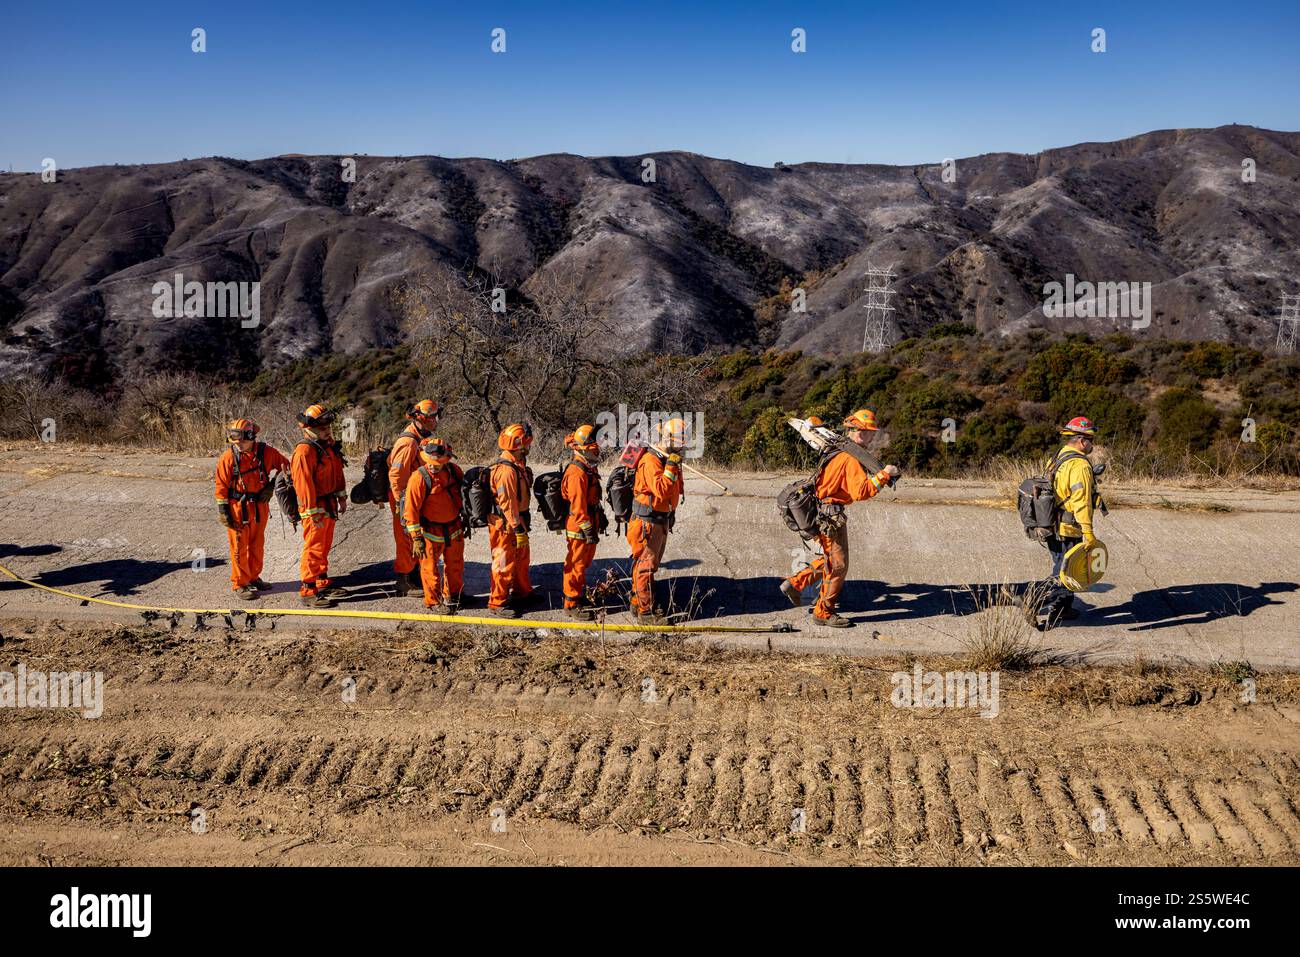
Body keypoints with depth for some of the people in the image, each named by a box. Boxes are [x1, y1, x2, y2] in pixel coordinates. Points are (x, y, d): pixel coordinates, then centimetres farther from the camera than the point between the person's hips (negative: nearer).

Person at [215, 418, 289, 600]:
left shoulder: (266, 452, -6)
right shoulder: (228, 457, -13)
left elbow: (284, 464, 11)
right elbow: (221, 486, -8)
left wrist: (271, 486, 3)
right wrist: (223, 510, -10)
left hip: (259, 506, 4)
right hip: (238, 507, -4)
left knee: (257, 545, 16)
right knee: (240, 547, 0)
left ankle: (253, 577, 31)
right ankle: (239, 584, 9)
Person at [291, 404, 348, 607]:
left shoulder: (329, 446, 9)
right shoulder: (304, 451, -20)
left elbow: (337, 473, 21)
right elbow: (303, 483, -23)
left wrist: (341, 498, 20)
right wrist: (313, 511, -23)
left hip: (329, 505, 9)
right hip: (314, 508, -9)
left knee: (325, 546, 19)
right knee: (314, 548, -5)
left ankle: (323, 583, 31)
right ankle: (308, 591, 1)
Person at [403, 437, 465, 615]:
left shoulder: (454, 470, -4)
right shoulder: (419, 478, -20)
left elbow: (464, 494, 13)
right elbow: (411, 509, -19)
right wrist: (416, 538, -19)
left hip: (454, 528, 5)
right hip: (431, 531, -5)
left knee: (455, 566, 18)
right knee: (430, 567, 2)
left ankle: (451, 597, 38)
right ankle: (434, 602, 18)